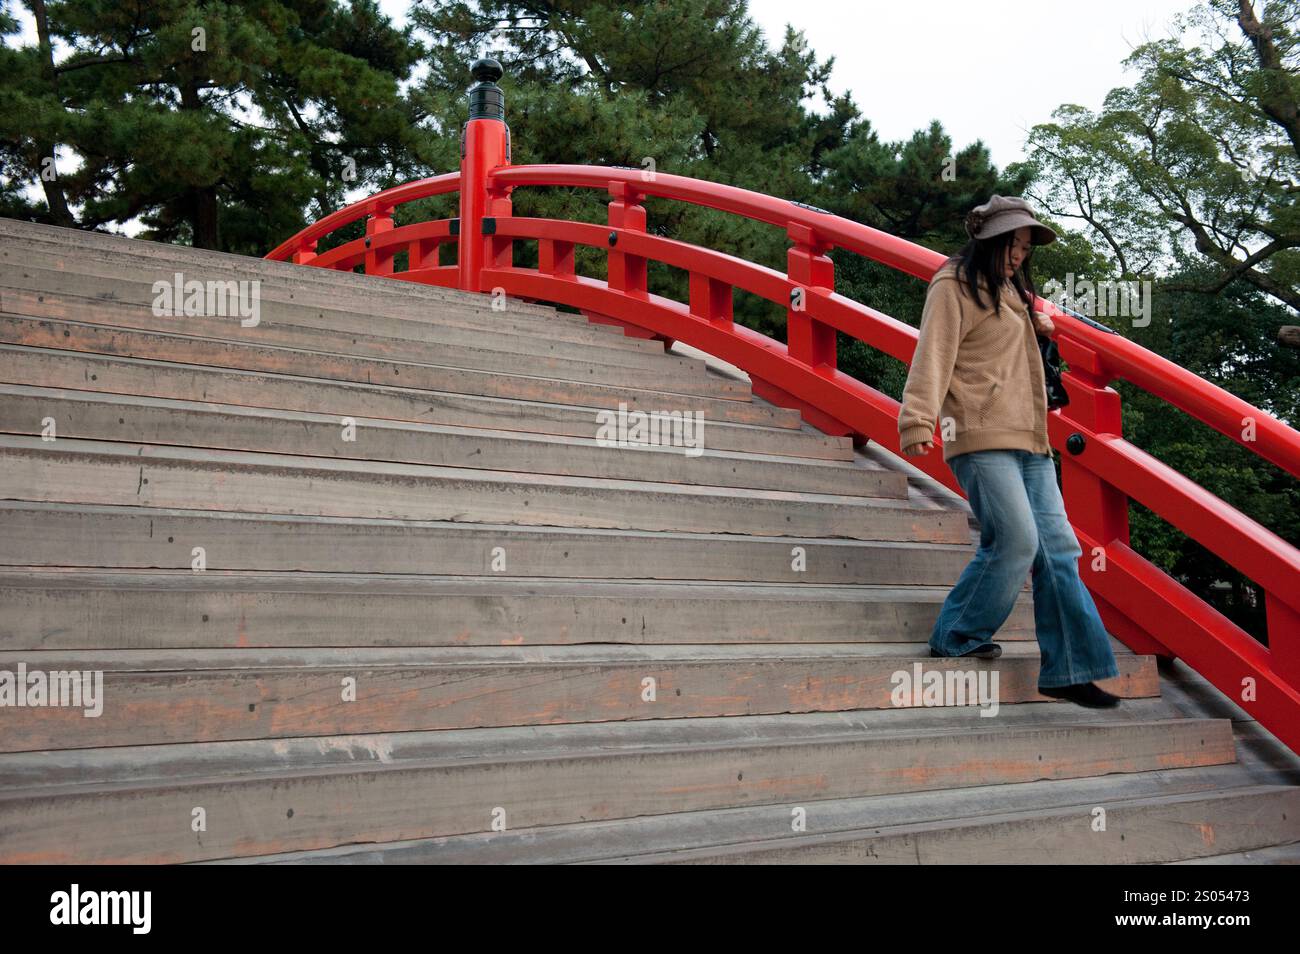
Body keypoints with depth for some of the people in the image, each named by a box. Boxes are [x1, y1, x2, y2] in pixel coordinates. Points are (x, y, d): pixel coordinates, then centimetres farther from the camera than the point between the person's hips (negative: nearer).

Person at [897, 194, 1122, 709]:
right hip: (982, 438, -9)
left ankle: (1069, 669, 6)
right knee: (1017, 540, -18)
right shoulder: (954, 286, -2)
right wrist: (919, 420, -27)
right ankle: (958, 636, 1)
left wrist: (1037, 323, 25)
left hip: (1028, 442, 9)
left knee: (1058, 547, 2)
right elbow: (932, 356, -15)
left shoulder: (1013, 293, 24)